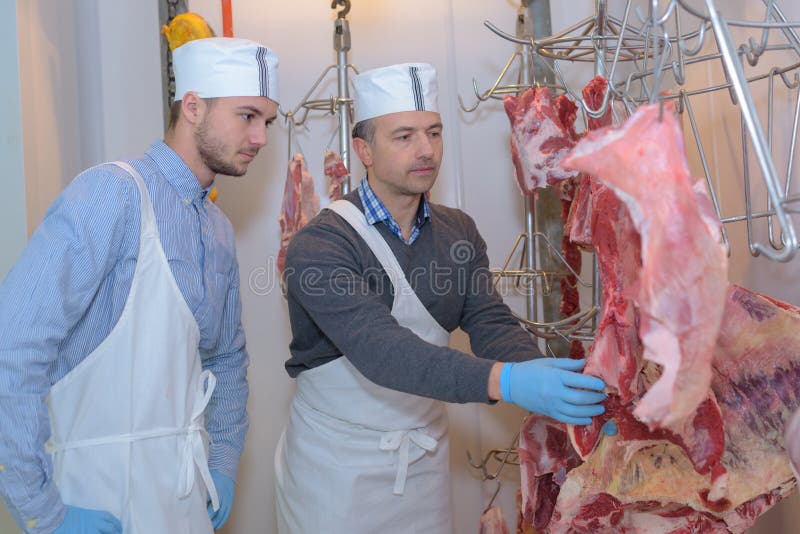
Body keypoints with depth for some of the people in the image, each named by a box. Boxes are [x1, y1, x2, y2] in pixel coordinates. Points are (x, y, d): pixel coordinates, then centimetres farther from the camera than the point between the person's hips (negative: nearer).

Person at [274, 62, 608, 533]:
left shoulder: (458, 232, 0)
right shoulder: (321, 246, -21)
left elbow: (492, 324, -9)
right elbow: (379, 349, -34)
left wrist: (550, 381, -29)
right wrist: (505, 381, -44)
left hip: (425, 456, 5)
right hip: (336, 463, -5)